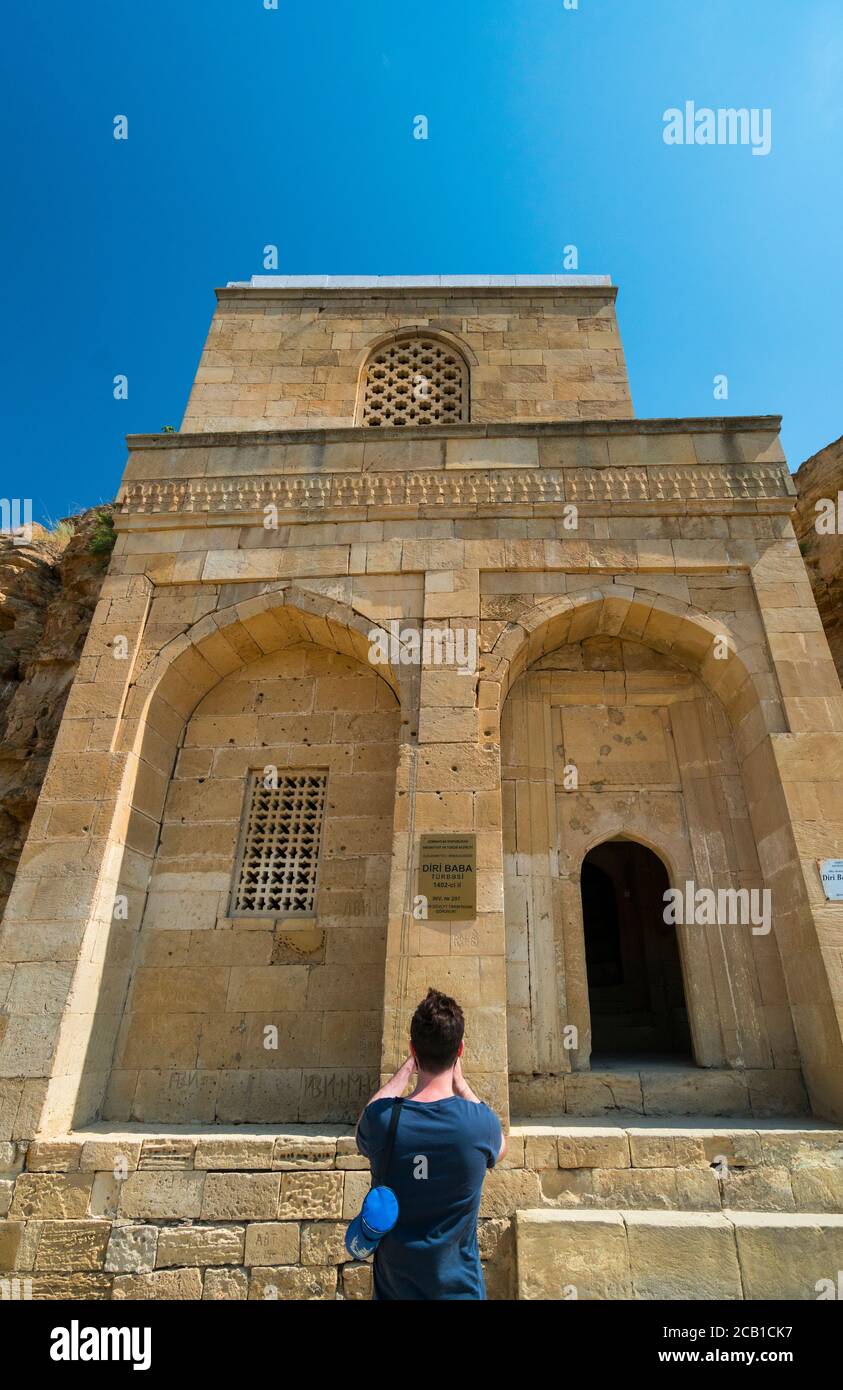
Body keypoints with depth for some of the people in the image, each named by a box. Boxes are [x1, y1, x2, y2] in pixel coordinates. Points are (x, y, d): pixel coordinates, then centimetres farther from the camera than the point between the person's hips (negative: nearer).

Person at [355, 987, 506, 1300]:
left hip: (393, 1286, 1)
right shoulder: (480, 1123, -25)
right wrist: (460, 1082, 5)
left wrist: (406, 1069, 9)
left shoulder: (380, 1119, -22)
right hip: (458, 1286, 0)